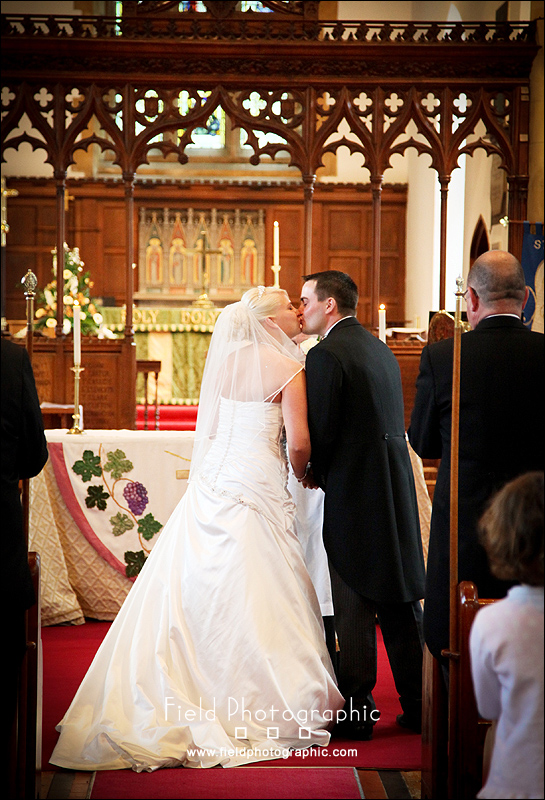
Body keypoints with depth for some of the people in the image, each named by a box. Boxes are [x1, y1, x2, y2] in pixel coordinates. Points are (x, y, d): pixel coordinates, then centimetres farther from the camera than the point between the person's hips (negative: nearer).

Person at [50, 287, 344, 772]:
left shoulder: (224, 360, 9)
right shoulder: (287, 369, -8)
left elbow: (211, 428, 14)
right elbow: (298, 444, -12)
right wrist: (303, 475, 7)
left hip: (212, 480, 6)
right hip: (257, 489, -6)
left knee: (194, 593, 8)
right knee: (253, 599, -1)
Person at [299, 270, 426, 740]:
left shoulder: (326, 356, -13)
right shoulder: (382, 350, 13)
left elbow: (320, 434, -16)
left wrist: (315, 473, 4)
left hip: (352, 491, -8)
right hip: (397, 489, 8)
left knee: (354, 609, 1)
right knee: (402, 602, 13)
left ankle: (356, 712, 7)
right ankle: (418, 707, 20)